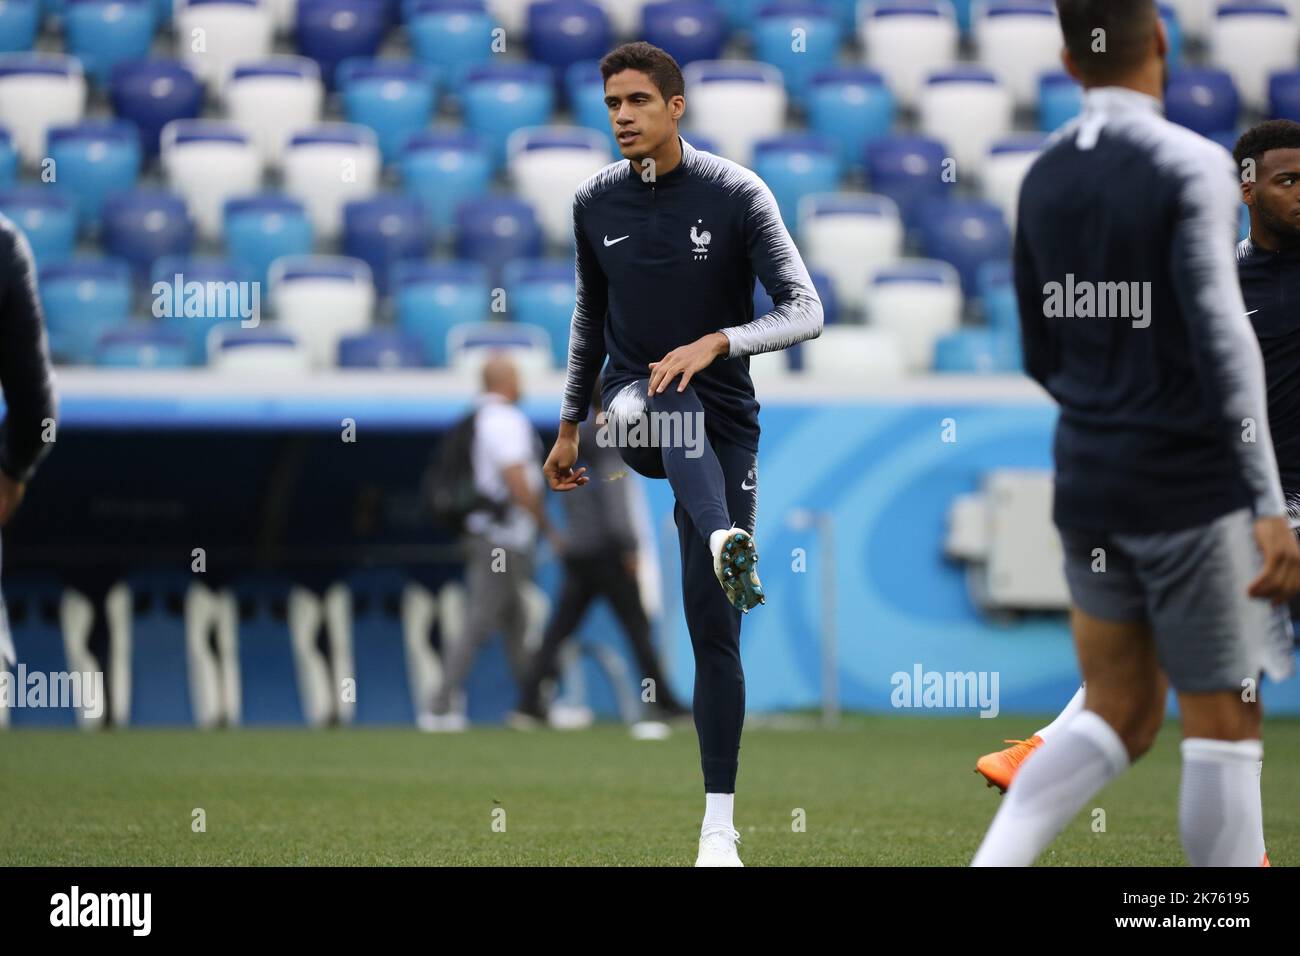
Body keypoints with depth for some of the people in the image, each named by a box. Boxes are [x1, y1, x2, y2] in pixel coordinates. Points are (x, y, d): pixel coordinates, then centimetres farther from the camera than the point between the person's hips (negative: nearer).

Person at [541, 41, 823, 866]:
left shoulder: (736, 194, -7)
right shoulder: (597, 202, 5)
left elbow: (805, 312, -14)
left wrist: (716, 343, -30)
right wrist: (570, 426, 22)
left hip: (723, 424, -2)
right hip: (634, 415, 2)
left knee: (715, 631, -5)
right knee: (668, 403, -38)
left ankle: (720, 822, 1)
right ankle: (726, 546, -64)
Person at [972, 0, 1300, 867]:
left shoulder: (1043, 179, 9)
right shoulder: (1190, 167, -12)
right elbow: (1223, 340, -20)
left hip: (1087, 479, 7)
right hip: (1190, 486, -7)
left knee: (1118, 718, 12)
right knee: (1224, 725, 1)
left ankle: (994, 864, -5)